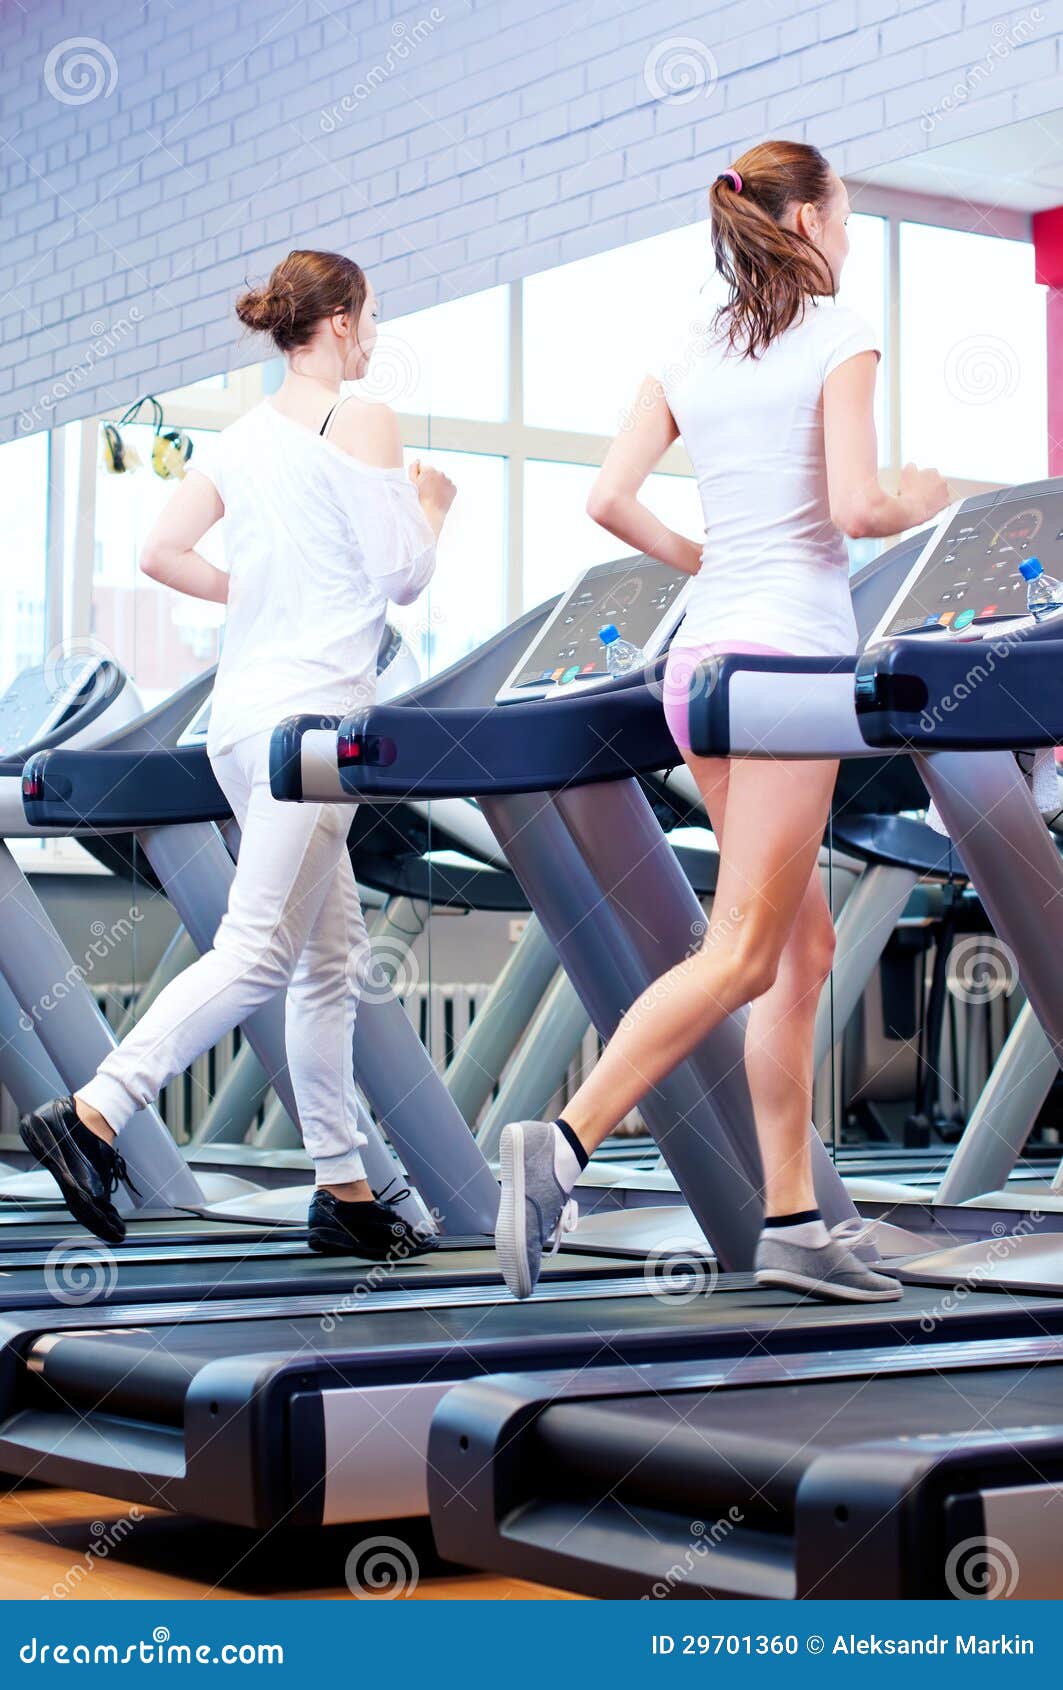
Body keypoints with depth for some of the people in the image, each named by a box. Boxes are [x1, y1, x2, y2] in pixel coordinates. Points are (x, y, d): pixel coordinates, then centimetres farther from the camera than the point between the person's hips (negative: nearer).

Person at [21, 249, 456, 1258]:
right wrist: (431, 506, 12)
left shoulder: (242, 439, 16)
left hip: (241, 713, 9)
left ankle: (343, 1187, 14)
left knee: (333, 953, 12)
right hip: (311, 712, -8)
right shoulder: (360, 421, -4)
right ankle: (94, 1116, -18)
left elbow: (161, 552, 10)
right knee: (258, 950, -10)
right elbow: (401, 576, -8)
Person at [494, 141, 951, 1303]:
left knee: (804, 946, 11)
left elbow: (608, 499, 4)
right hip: (791, 652, -7)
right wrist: (919, 507, 7)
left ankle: (792, 1225, 10)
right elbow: (855, 507, -13)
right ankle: (564, 1143, -19)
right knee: (741, 953, -8)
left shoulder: (691, 359, 14)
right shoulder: (837, 337, -3)